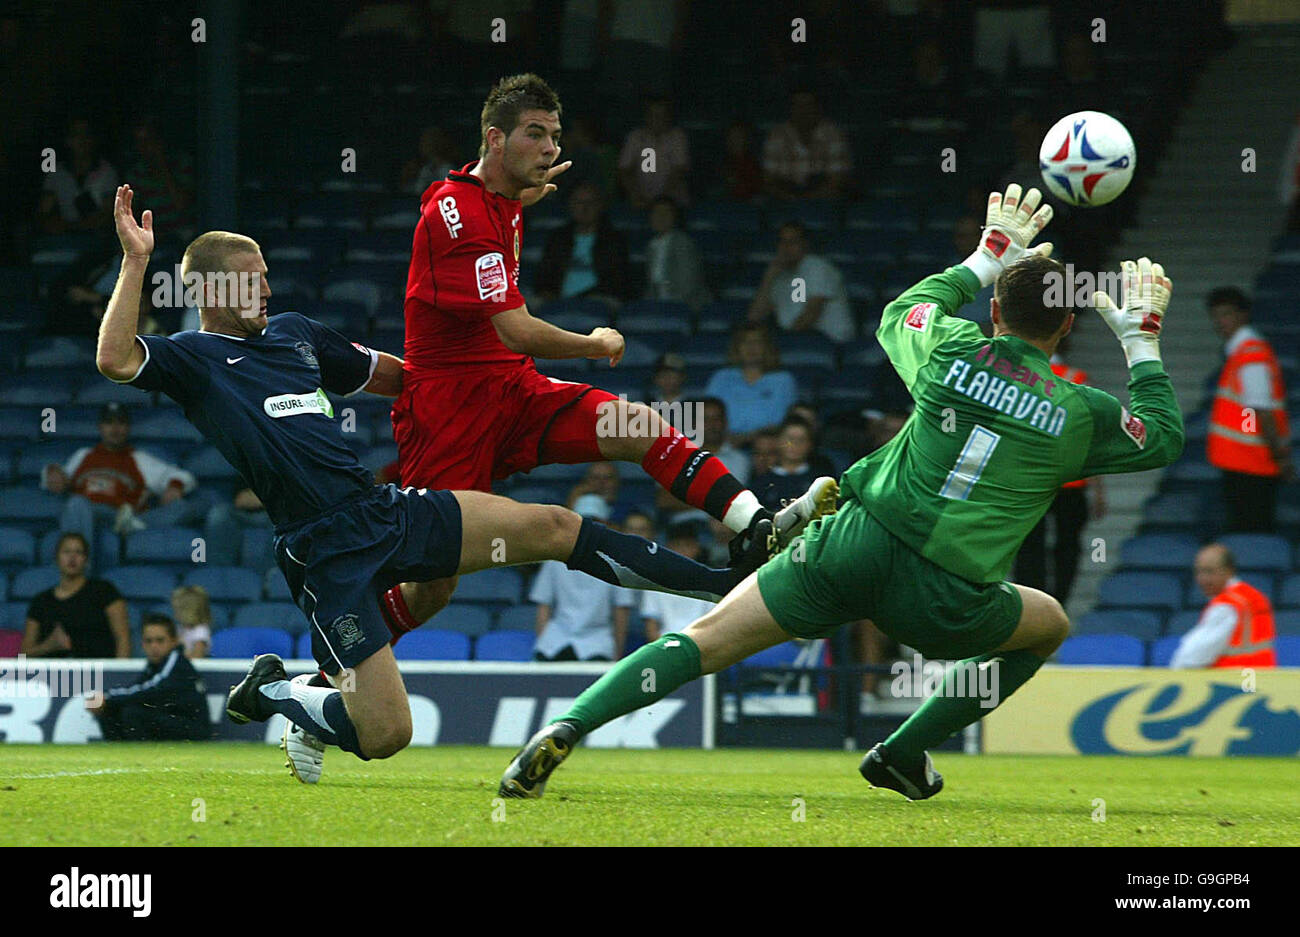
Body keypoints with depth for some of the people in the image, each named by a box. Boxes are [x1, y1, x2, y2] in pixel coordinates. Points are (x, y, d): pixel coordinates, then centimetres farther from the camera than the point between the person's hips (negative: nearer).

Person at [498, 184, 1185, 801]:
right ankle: (904, 754, 21)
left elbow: (899, 315, 30)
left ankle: (564, 731, -17)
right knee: (1050, 626, 28)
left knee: (705, 641, 4)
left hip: (856, 544, 1)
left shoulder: (951, 349, 6)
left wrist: (986, 258, 38)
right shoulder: (1080, 415, 2)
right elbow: (1162, 437, 21)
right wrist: (1141, 336, 26)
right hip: (944, 603, -1)